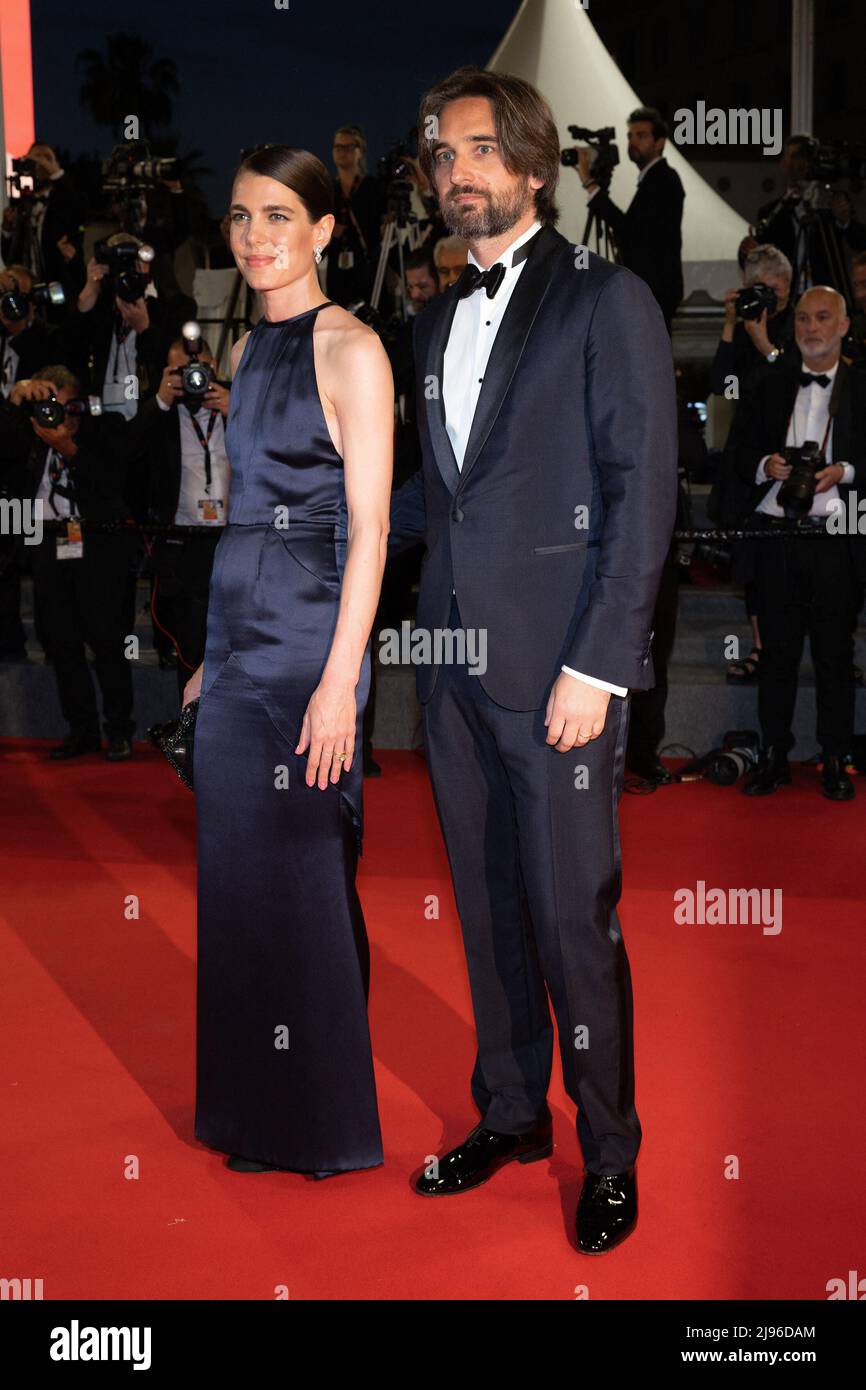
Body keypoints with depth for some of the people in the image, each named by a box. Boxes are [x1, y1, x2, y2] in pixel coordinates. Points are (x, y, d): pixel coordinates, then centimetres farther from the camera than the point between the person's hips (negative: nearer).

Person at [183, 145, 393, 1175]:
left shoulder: (350, 349, -9)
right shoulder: (248, 351, 15)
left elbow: (367, 530, -14)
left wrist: (339, 681, -19)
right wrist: (212, 656, 17)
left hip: (309, 638, -8)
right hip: (237, 635, 8)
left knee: (301, 875, 0)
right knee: (233, 869, 12)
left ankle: (323, 1123, 17)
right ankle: (251, 1106, 27)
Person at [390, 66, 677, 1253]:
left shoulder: (606, 301, -3)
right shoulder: (438, 321, 17)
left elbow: (643, 493, -9)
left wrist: (597, 666, -15)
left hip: (558, 669, -6)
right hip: (457, 663, 6)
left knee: (573, 920, -2)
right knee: (487, 907, 13)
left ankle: (610, 1155, 16)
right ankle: (511, 1116, 29)